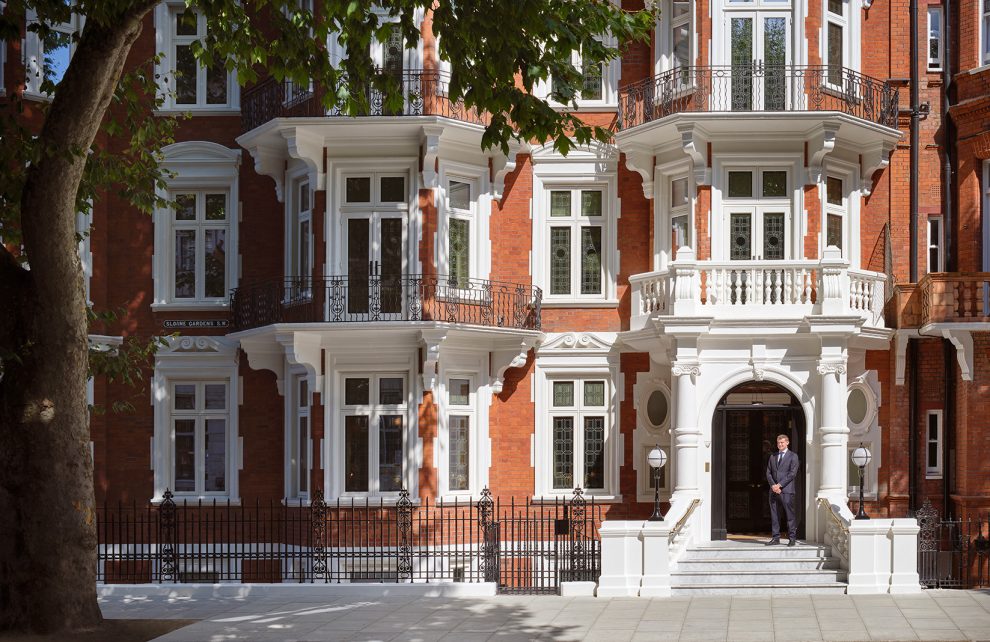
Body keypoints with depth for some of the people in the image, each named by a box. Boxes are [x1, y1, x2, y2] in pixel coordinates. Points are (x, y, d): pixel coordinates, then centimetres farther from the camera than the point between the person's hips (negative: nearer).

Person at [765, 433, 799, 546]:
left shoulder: (793, 456, 3)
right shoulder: (773, 456, 18)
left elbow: (792, 473, -7)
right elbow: (768, 473, 13)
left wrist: (779, 485, -13)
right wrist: (773, 485, -5)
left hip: (786, 490, -5)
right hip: (774, 490, 5)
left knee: (790, 514, -5)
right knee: (774, 515, 4)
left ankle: (792, 538, -2)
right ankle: (775, 538, 8)